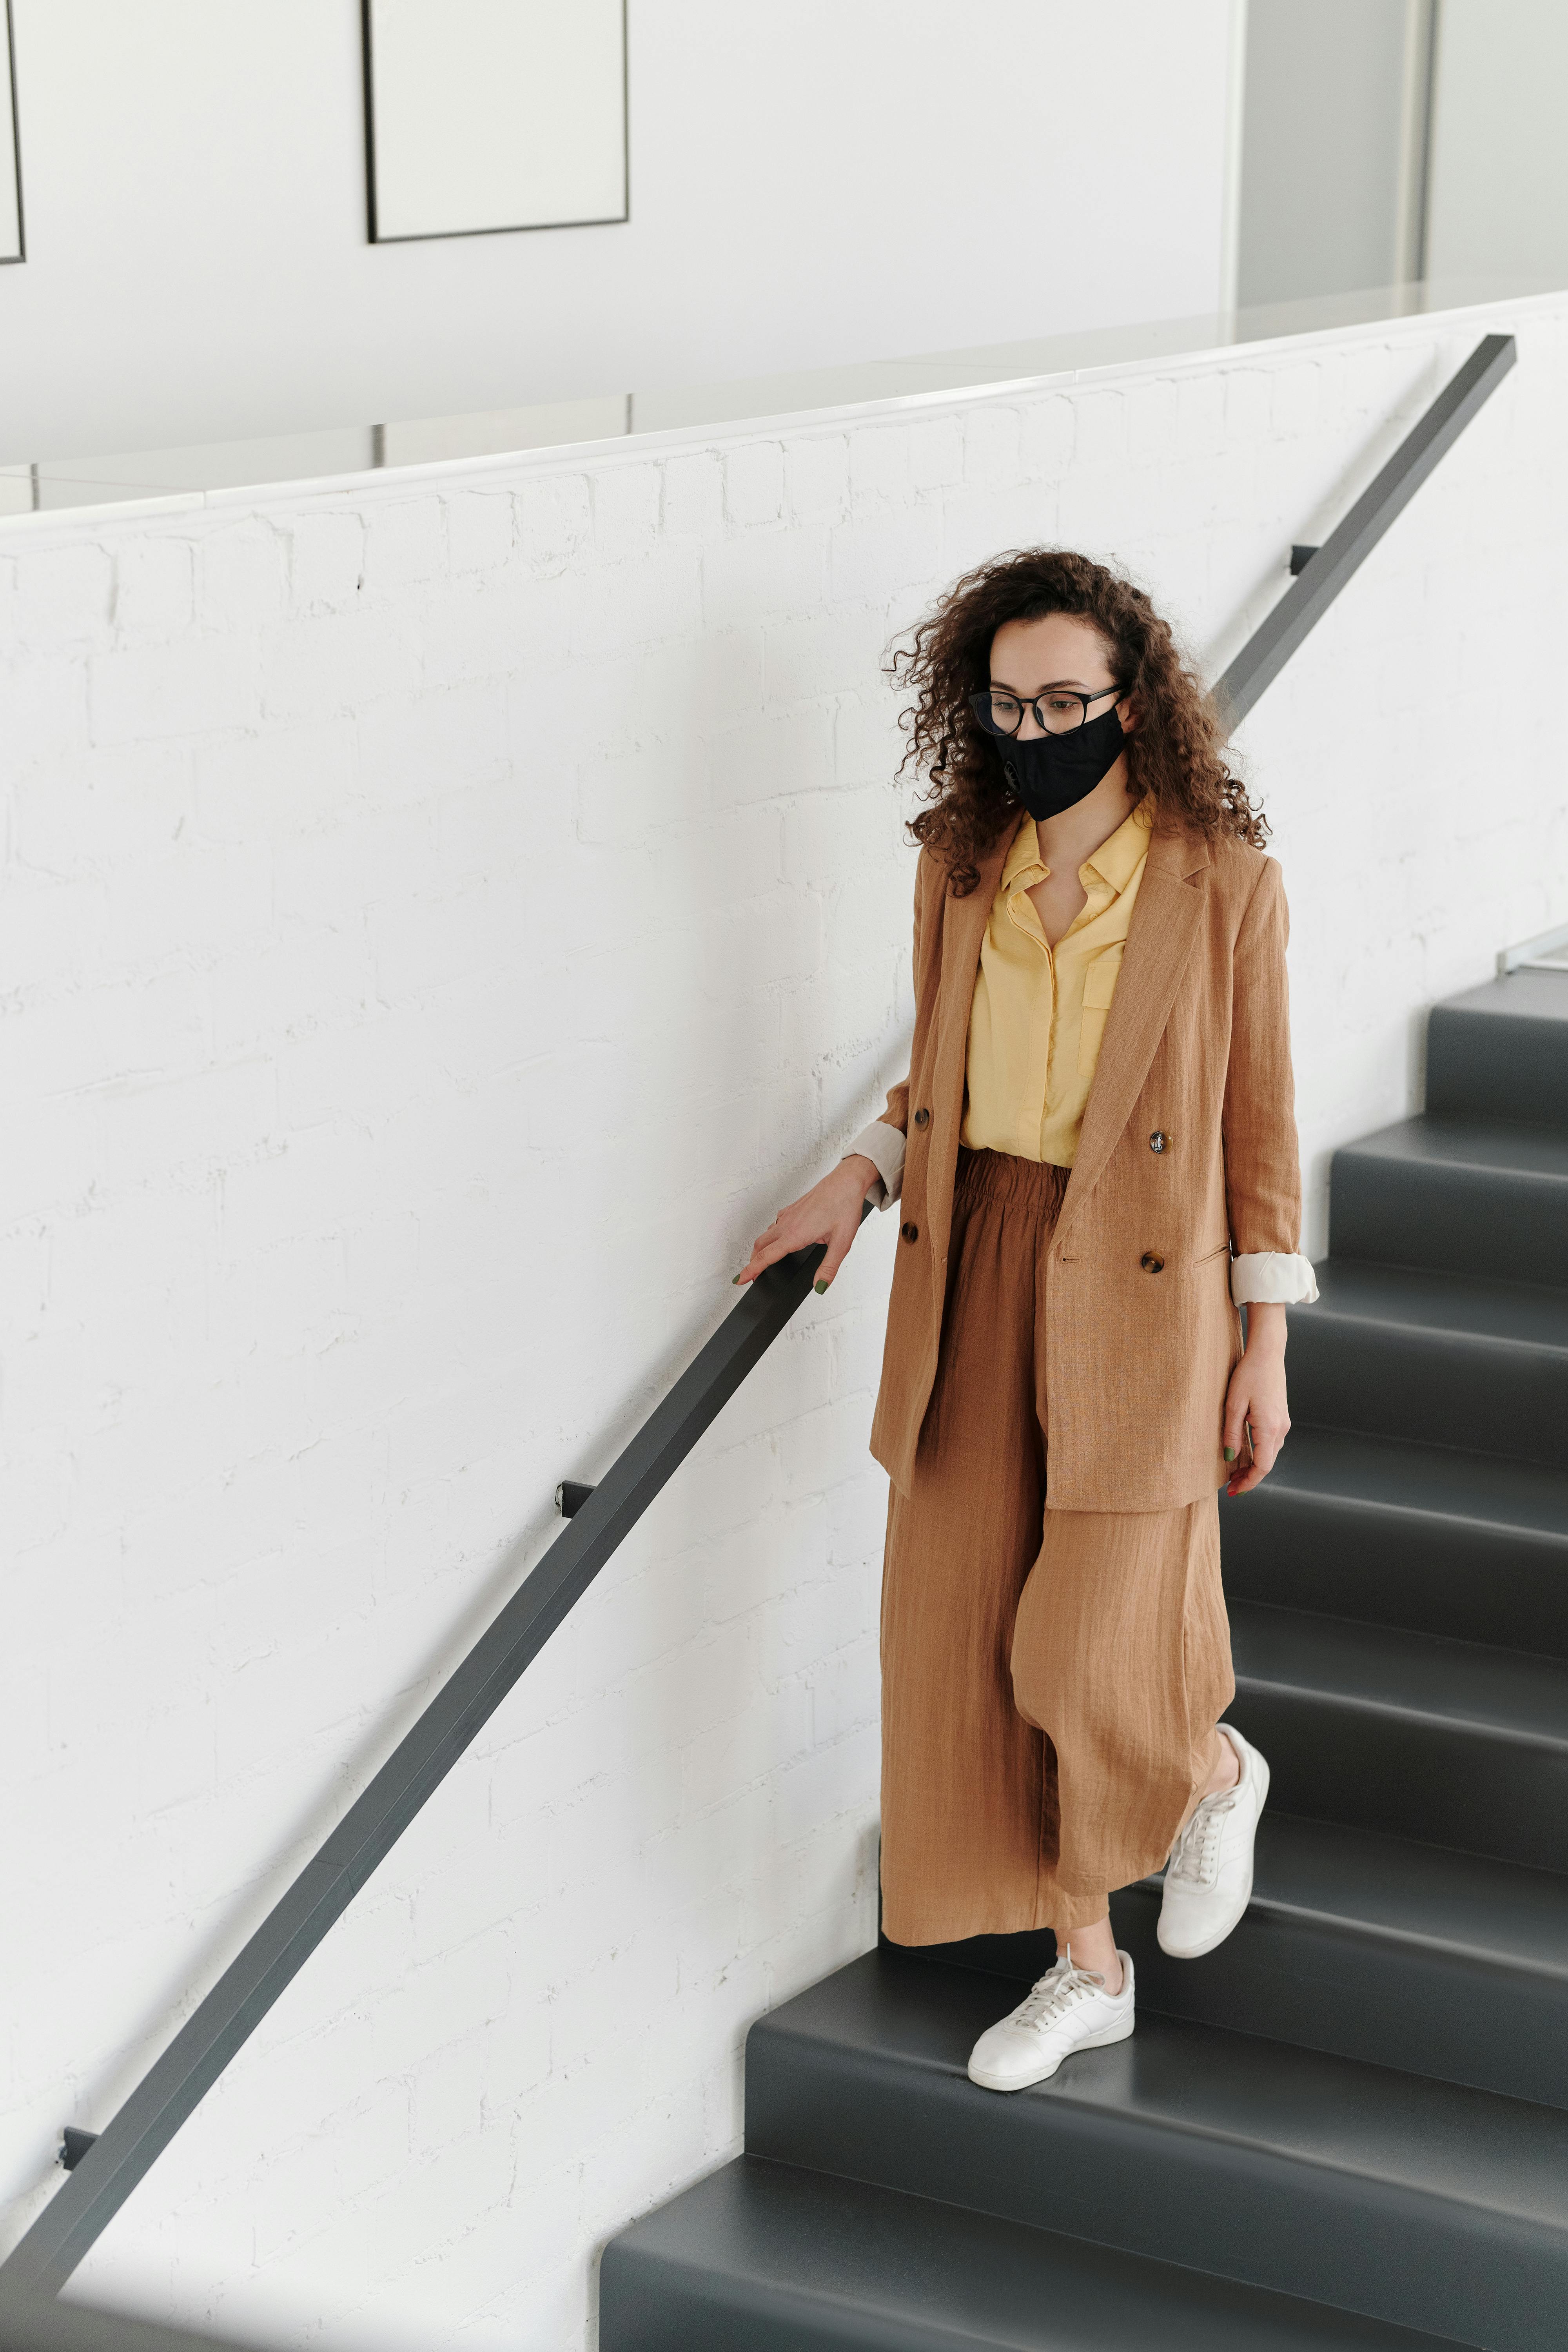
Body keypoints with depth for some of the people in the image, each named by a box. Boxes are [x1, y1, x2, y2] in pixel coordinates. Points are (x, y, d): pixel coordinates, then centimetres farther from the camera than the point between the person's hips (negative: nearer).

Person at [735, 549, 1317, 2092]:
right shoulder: (961, 869, 4)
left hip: (1138, 1295, -5)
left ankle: (1217, 1769, 30)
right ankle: (1086, 1970, 23)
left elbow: (1259, 1122, -3)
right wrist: (861, 1177, -1)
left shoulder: (1222, 882, -7)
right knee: (972, 1637, 6)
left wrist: (1264, 1348, -4)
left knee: (1092, 1652, -7)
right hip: (975, 1280, 5)